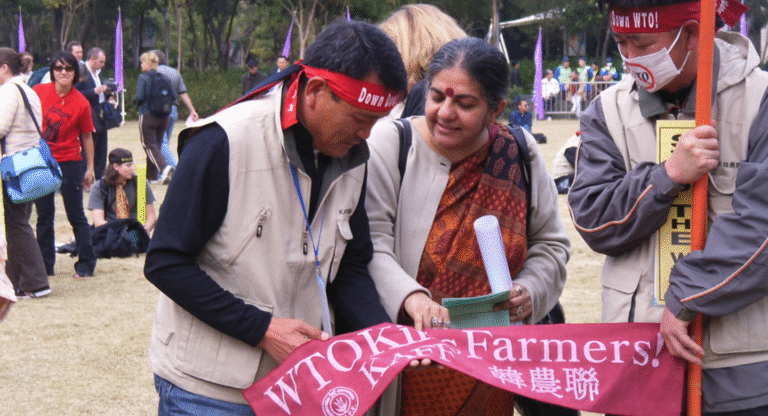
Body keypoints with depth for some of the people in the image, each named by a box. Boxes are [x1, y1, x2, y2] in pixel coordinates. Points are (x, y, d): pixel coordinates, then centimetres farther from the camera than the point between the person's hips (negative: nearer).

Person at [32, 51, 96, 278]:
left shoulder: (81, 103, -9)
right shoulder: (39, 92, -4)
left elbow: (87, 137, 0)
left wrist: (90, 168, 2)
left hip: (69, 163, -3)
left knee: (76, 215, 1)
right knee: (44, 215, 10)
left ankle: (86, 264, 10)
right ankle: (45, 265, 19)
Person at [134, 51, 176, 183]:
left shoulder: (143, 78, -10)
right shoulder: (165, 78, 5)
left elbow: (139, 97, -17)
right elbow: (174, 96, 2)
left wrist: (135, 101, 5)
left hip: (147, 116, -6)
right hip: (163, 117, 6)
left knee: (149, 145, -1)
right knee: (157, 144, 15)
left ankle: (163, 167, -25)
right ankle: (152, 176, 19)